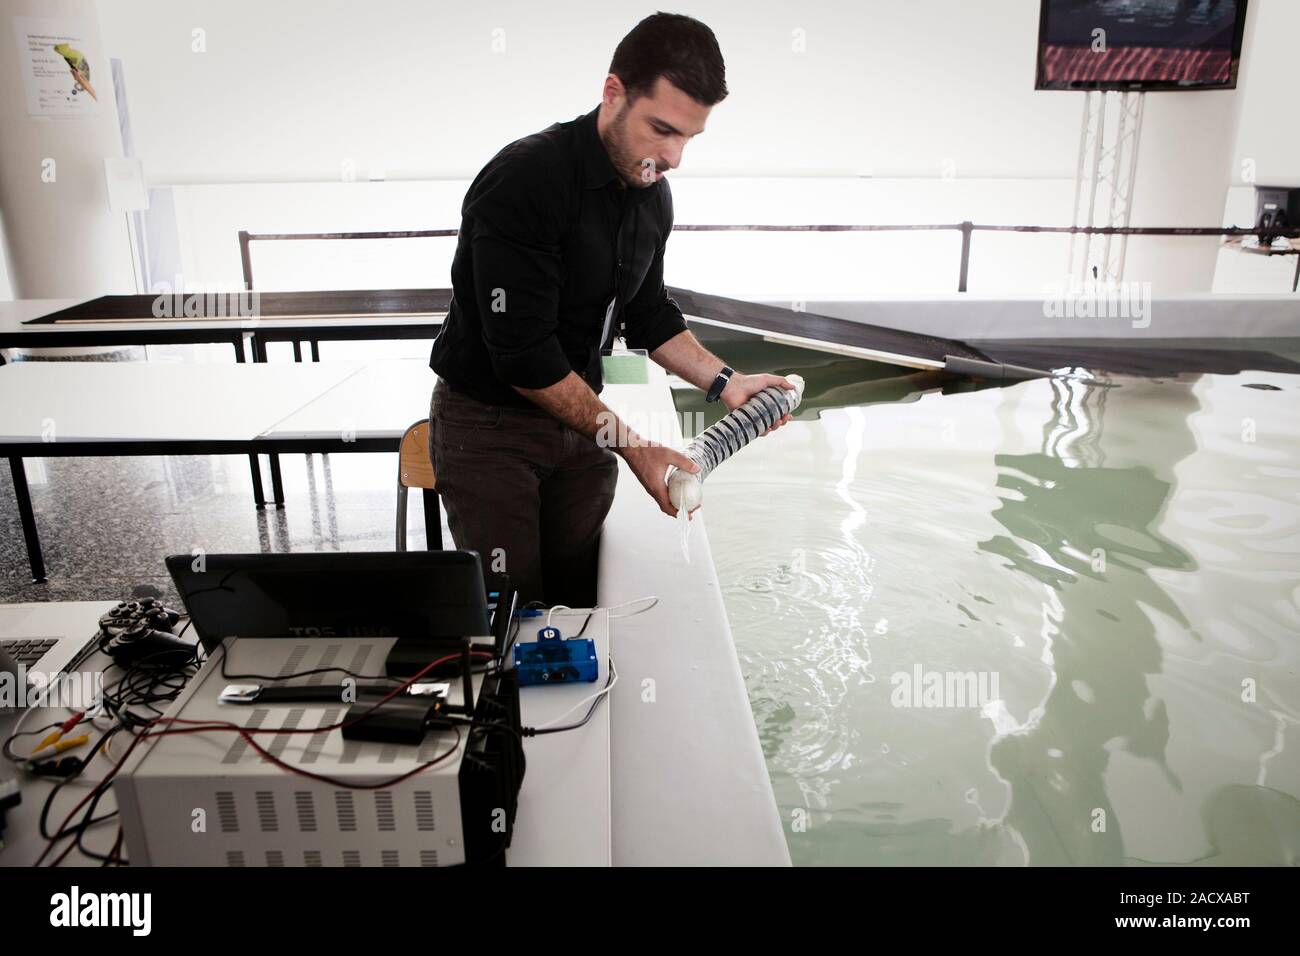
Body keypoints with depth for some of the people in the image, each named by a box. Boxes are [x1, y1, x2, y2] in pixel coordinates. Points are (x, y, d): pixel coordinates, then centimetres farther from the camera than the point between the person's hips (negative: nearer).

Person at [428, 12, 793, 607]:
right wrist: (632, 447, -26)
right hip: (488, 423, -6)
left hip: (577, 415, 6)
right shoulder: (523, 182, -25)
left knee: (581, 602, 10)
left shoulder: (651, 193, 0)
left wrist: (723, 382, -1)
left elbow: (648, 313, 13)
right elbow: (524, 354, -27)